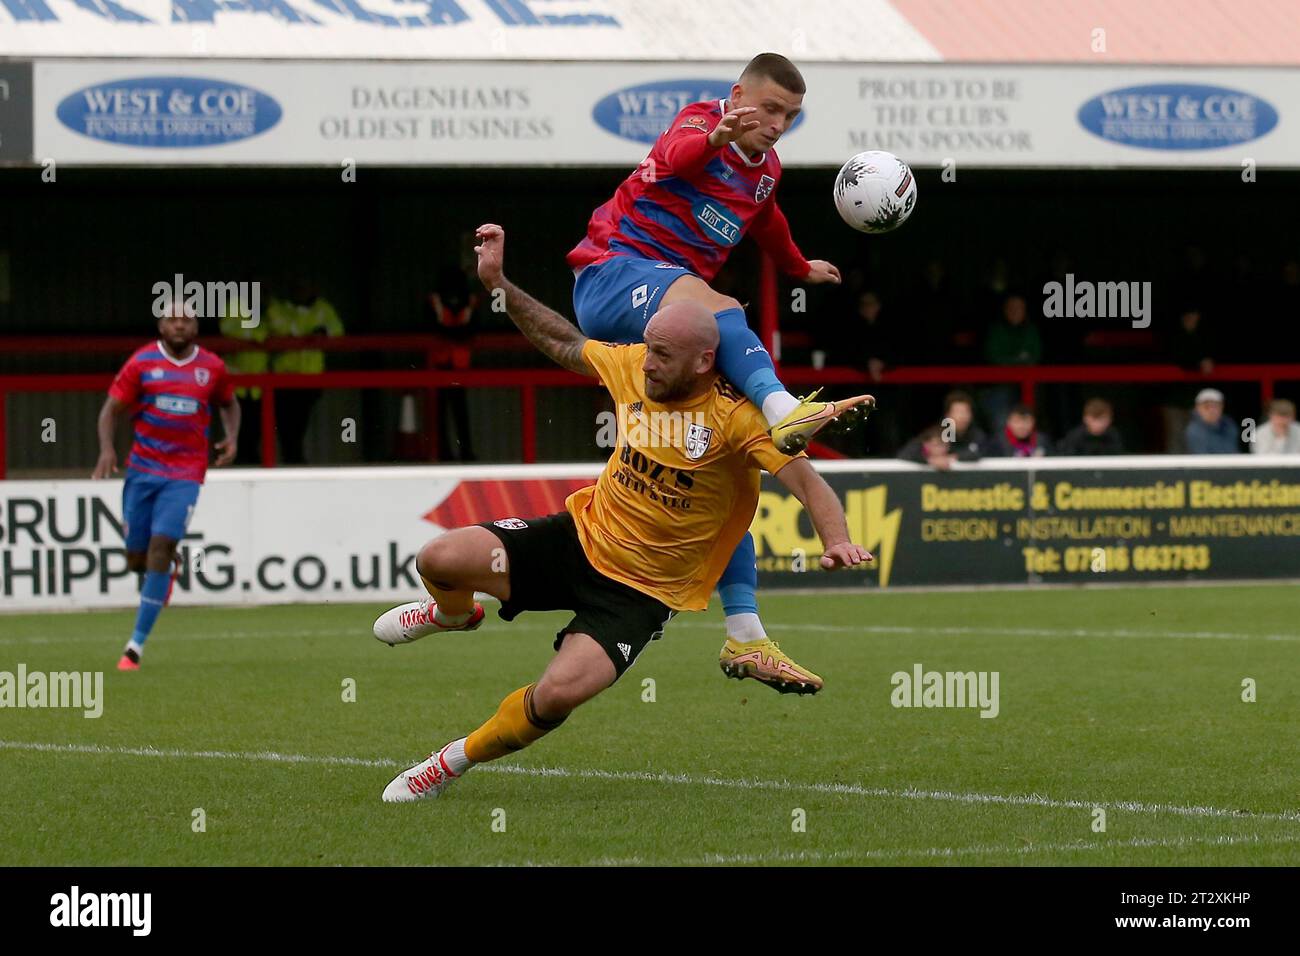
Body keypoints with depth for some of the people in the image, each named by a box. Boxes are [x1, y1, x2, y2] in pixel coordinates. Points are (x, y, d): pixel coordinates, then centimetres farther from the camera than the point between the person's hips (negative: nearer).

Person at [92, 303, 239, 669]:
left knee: (161, 546, -16)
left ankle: (136, 645, -14)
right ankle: (165, 571, 42)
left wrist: (232, 436, 5)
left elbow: (229, 404, 24)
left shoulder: (212, 368, 5)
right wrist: (106, 448, -16)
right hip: (143, 469, 1)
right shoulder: (142, 363, 0)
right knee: (136, 557, 1)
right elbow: (111, 409, 1)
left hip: (185, 474, -1)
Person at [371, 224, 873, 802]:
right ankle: (454, 613, 28)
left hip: (643, 591, -5)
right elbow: (563, 344, 16)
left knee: (558, 694, -27)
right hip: (582, 535, 5)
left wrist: (836, 542, -46)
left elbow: (806, 480, -27)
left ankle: (457, 761, 2)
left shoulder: (736, 417, -20)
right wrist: (497, 283, 12)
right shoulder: (632, 367, -3)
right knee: (439, 560, -14)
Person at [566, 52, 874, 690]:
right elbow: (673, 157, -33)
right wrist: (714, 138, -55)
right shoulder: (700, 120, -7)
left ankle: (743, 633, -3)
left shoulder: (765, 171, 17)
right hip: (613, 275, -8)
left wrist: (801, 269, 59)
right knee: (706, 300, -42)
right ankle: (783, 410, -66)